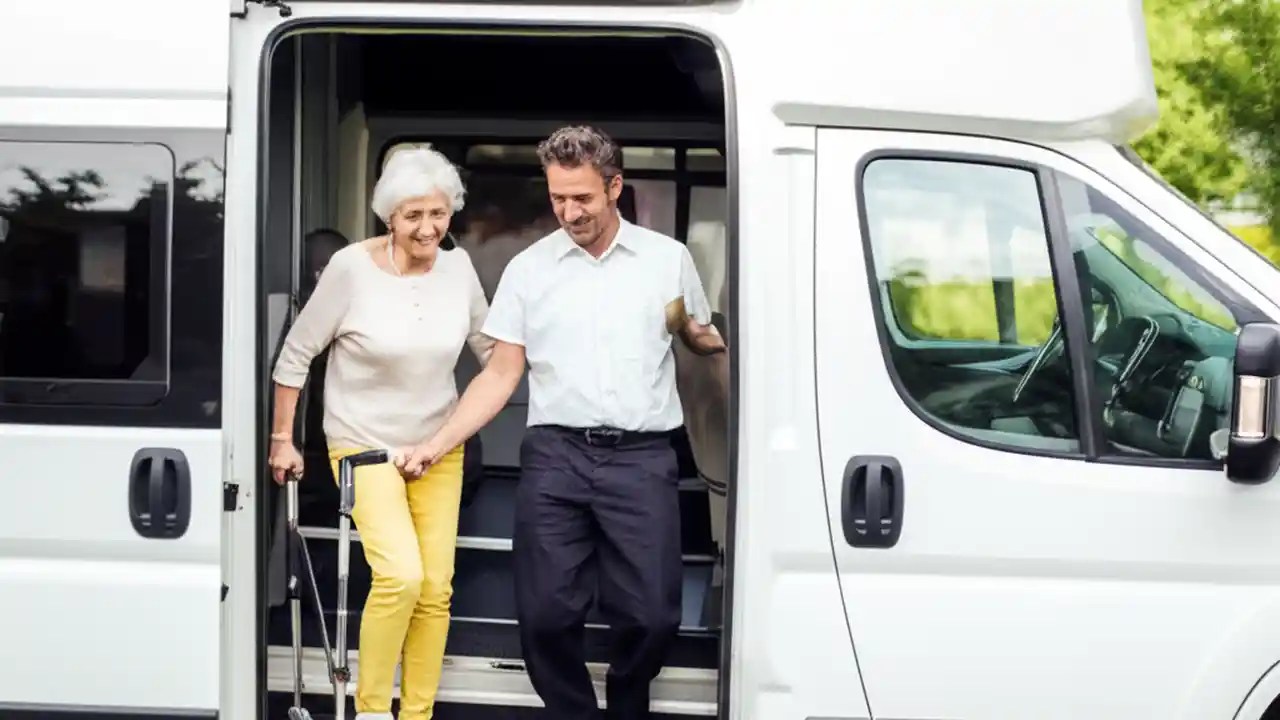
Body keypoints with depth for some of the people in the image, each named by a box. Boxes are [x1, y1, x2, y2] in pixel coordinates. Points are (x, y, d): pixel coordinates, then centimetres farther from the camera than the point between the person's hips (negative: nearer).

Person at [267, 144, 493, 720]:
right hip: (364, 446, -4)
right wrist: (282, 440, -2)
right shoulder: (352, 267, -15)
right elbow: (296, 354, -5)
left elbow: (491, 349, 13)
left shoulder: (458, 268, -3)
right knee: (401, 575, -20)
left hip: (438, 449, 4)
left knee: (436, 590, 3)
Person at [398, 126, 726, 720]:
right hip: (555, 456, 1)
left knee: (651, 615, -4)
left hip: (642, 458, -1)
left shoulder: (667, 258, 7)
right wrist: (438, 443, 0)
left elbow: (704, 342, 18)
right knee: (545, 613, -3)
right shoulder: (528, 268, 8)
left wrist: (704, 340, -7)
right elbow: (501, 375, 9)